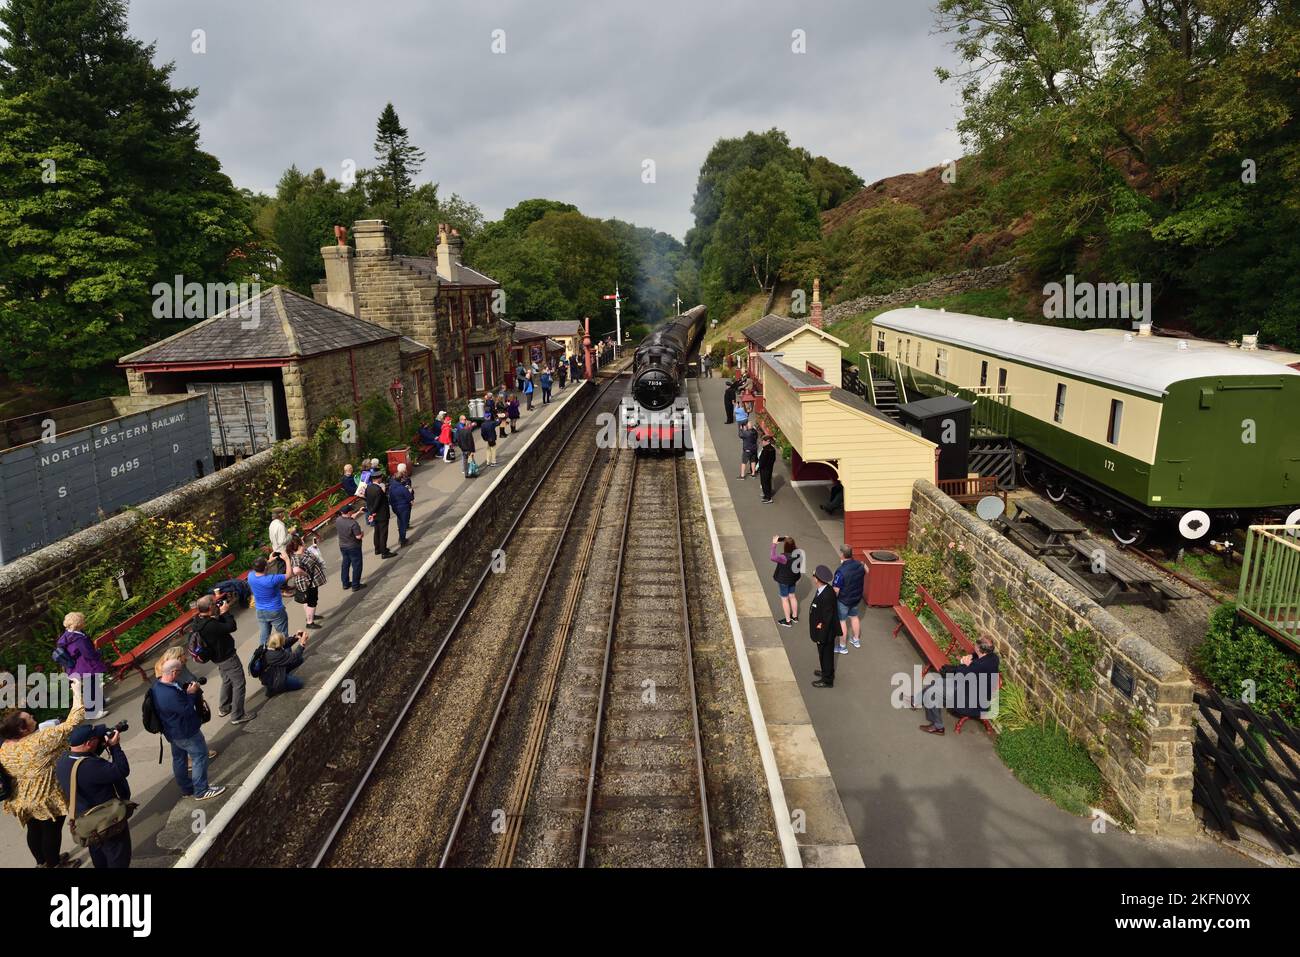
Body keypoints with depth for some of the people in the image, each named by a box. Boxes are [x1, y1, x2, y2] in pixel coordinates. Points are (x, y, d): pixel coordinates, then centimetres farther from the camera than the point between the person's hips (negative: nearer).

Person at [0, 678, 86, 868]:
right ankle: (54, 864, 33)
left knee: (34, 831, 25)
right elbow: (71, 724, -29)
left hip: (22, 800, 7)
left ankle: (42, 862, 45)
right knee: (51, 831, 14)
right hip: (47, 799, -7)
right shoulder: (40, 740, -31)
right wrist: (77, 691, -25)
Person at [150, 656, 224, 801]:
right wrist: (191, 693, -16)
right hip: (185, 732, -10)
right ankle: (201, 791, 13)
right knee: (200, 756, 4)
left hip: (172, 731, 10)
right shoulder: (171, 694, -37)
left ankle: (187, 789, 38)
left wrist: (186, 691, -5)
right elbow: (188, 710, -26)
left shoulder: (157, 685, -5)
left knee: (179, 757, 21)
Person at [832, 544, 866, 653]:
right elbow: (865, 573, 9)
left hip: (843, 600, -6)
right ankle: (856, 640, 44)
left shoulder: (841, 571, -32)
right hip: (857, 598, 6)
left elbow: (836, 590, -26)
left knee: (841, 621, 10)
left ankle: (842, 647, 22)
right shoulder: (860, 565, -12)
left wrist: (832, 600, -10)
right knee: (854, 617, 26)